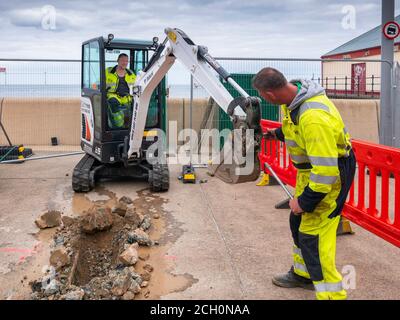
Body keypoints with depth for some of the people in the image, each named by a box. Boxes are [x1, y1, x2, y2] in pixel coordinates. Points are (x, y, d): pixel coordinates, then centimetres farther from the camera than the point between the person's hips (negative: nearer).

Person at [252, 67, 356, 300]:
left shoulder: (313, 117, -37)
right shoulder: (293, 93, -6)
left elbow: (326, 170, -35)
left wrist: (304, 201, -26)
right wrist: (278, 133, 34)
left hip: (330, 175, -10)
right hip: (310, 169, 10)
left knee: (312, 236, -9)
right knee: (298, 221, 22)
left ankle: (331, 293, 2)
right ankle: (303, 274, 42)